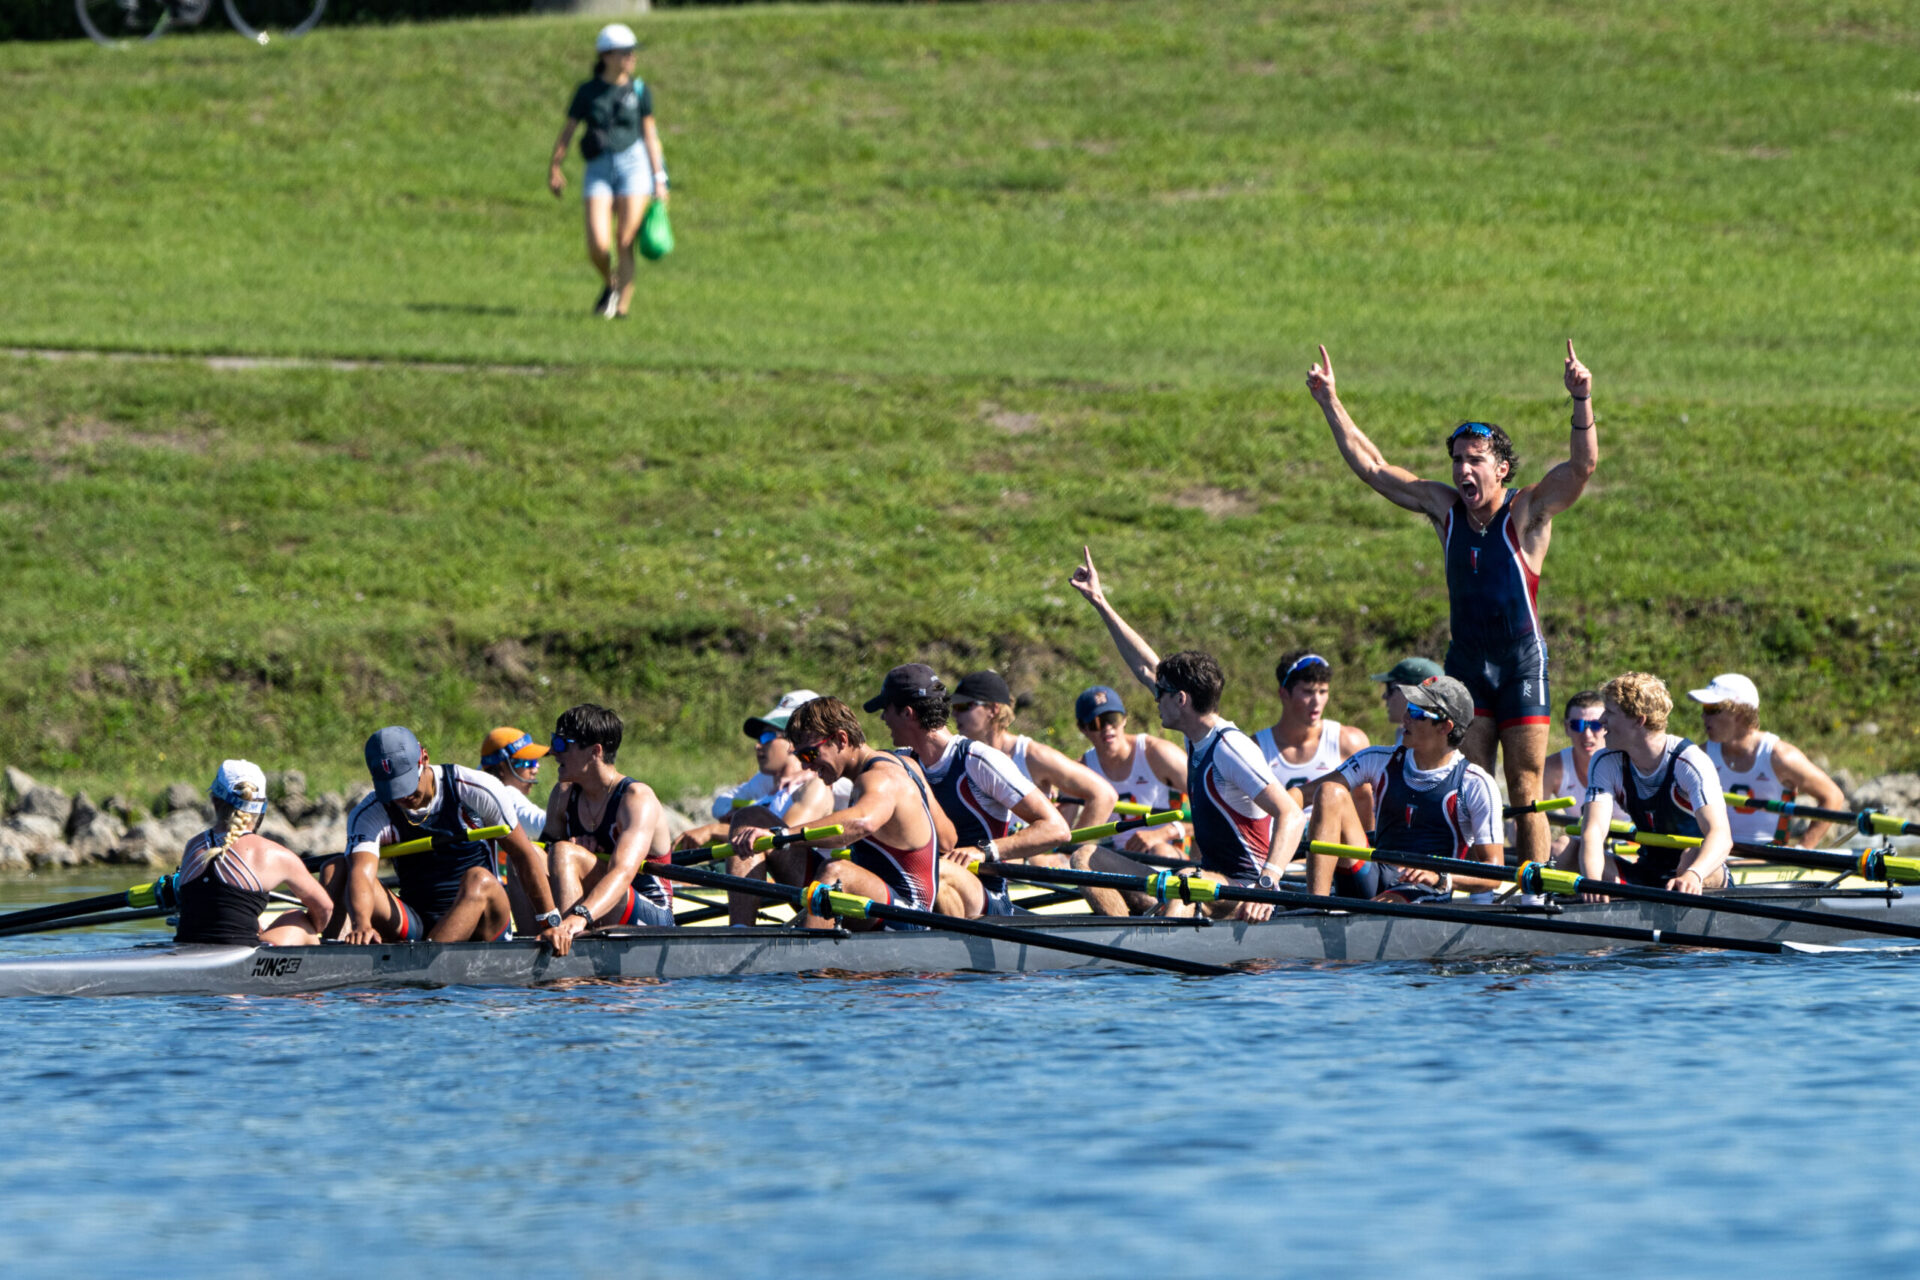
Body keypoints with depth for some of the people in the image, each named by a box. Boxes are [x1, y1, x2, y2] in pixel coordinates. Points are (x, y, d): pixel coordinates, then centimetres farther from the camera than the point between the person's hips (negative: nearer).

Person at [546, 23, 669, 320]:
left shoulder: (639, 91, 9)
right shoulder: (587, 92, 7)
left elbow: (650, 135, 12)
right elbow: (567, 131, 8)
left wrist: (659, 180, 9)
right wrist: (554, 168, -1)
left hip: (634, 164, 0)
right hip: (598, 170, 0)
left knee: (624, 243, -9)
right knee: (598, 245, -11)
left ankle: (622, 304, 1)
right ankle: (611, 284, 20)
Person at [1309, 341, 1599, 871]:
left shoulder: (1527, 512, -8)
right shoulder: (1444, 507, 5)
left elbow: (1582, 465, -21)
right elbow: (1371, 467, 10)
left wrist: (1582, 400, -36)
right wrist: (1331, 404, 6)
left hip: (1521, 664, -4)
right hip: (1466, 663, 4)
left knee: (1525, 795, -2)